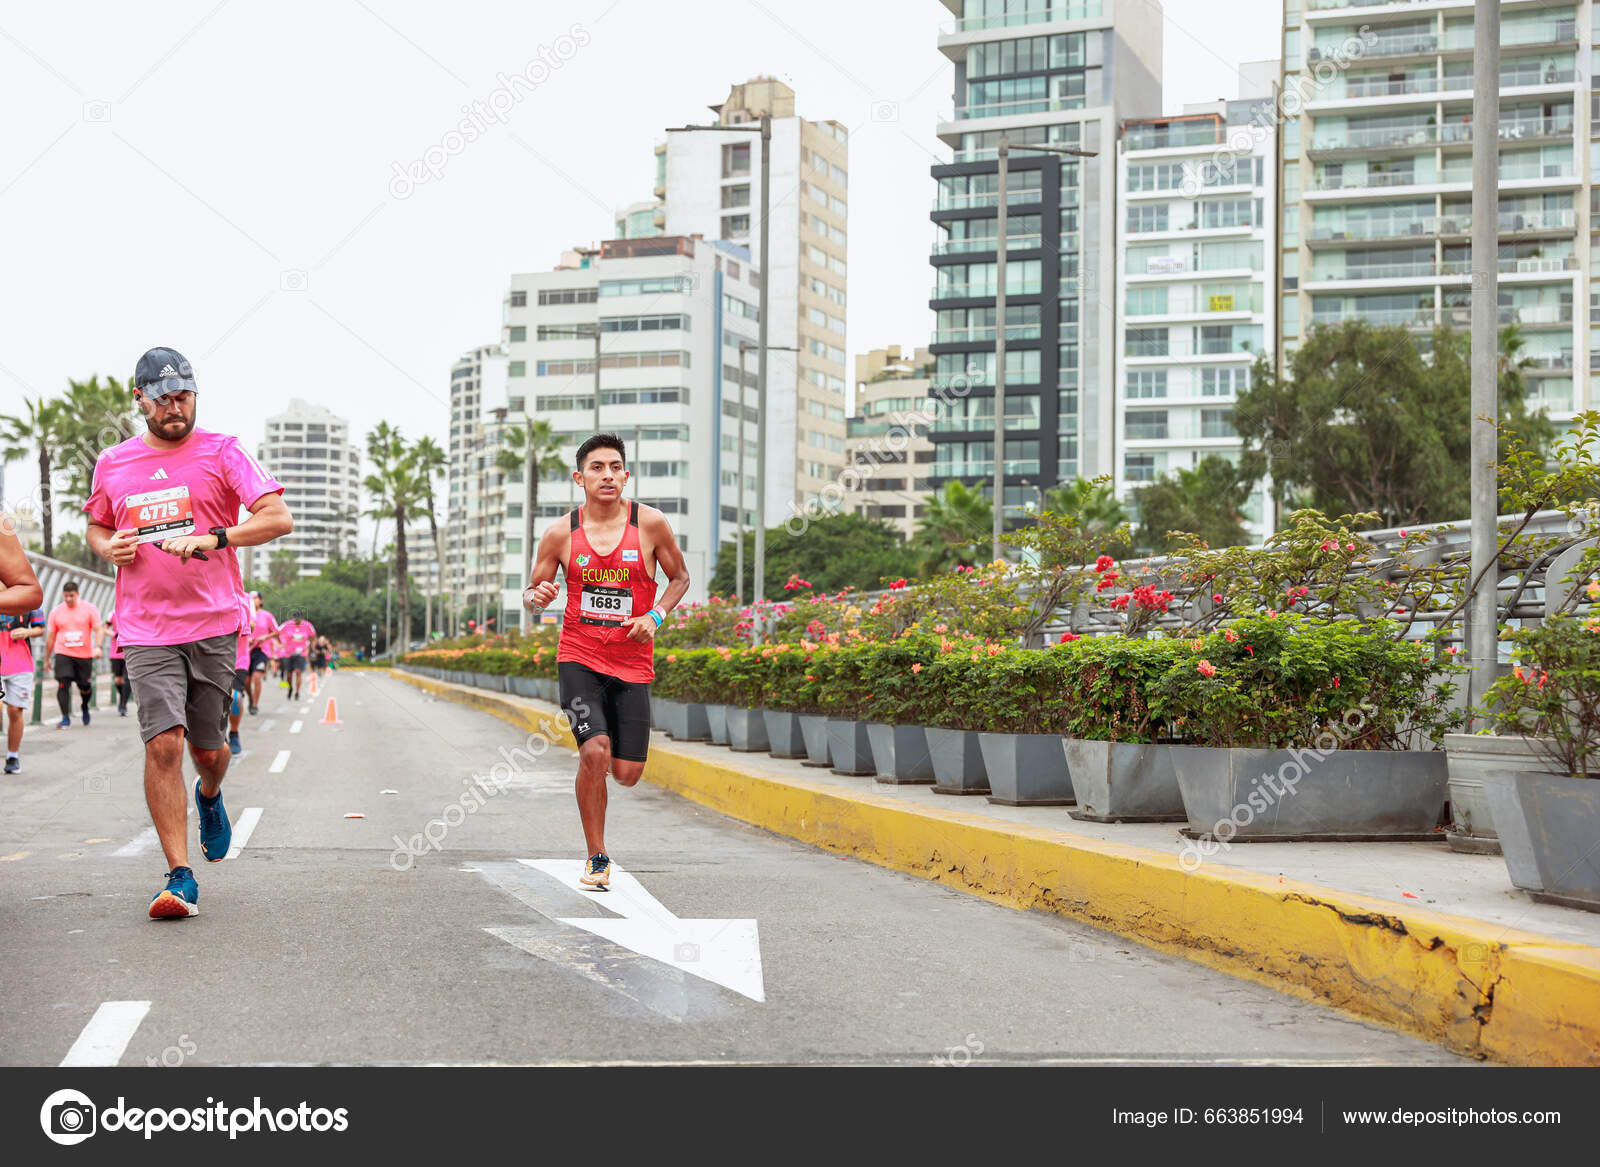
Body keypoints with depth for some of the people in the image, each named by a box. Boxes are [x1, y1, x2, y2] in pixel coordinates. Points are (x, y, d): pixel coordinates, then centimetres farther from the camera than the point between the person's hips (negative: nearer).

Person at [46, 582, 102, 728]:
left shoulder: (89, 609, 0)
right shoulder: (56, 611, 5)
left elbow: (97, 629, -4)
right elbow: (51, 636, 9)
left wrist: (98, 646, -21)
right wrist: (47, 659, 11)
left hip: (85, 655, 0)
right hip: (63, 654, 0)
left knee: (84, 686, 8)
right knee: (63, 685, -14)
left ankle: (85, 706, 40)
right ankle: (66, 718, -10)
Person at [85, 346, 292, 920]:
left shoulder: (221, 452, 1)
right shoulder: (112, 464, 11)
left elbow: (278, 518, -7)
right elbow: (97, 525, 27)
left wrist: (213, 539, -21)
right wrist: (107, 547, 3)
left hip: (214, 623, -1)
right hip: (145, 630, 1)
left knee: (208, 748, 8)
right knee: (163, 744, -13)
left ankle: (210, 797, 46)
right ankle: (180, 878, -10)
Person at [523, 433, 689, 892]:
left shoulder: (650, 524, -3)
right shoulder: (561, 533, -2)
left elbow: (680, 577, 11)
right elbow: (531, 595, 7)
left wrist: (655, 616, -7)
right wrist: (538, 597, -17)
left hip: (633, 663, 1)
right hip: (579, 658, -1)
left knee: (627, 773, -1)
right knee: (595, 751, -21)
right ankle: (597, 858, -4)